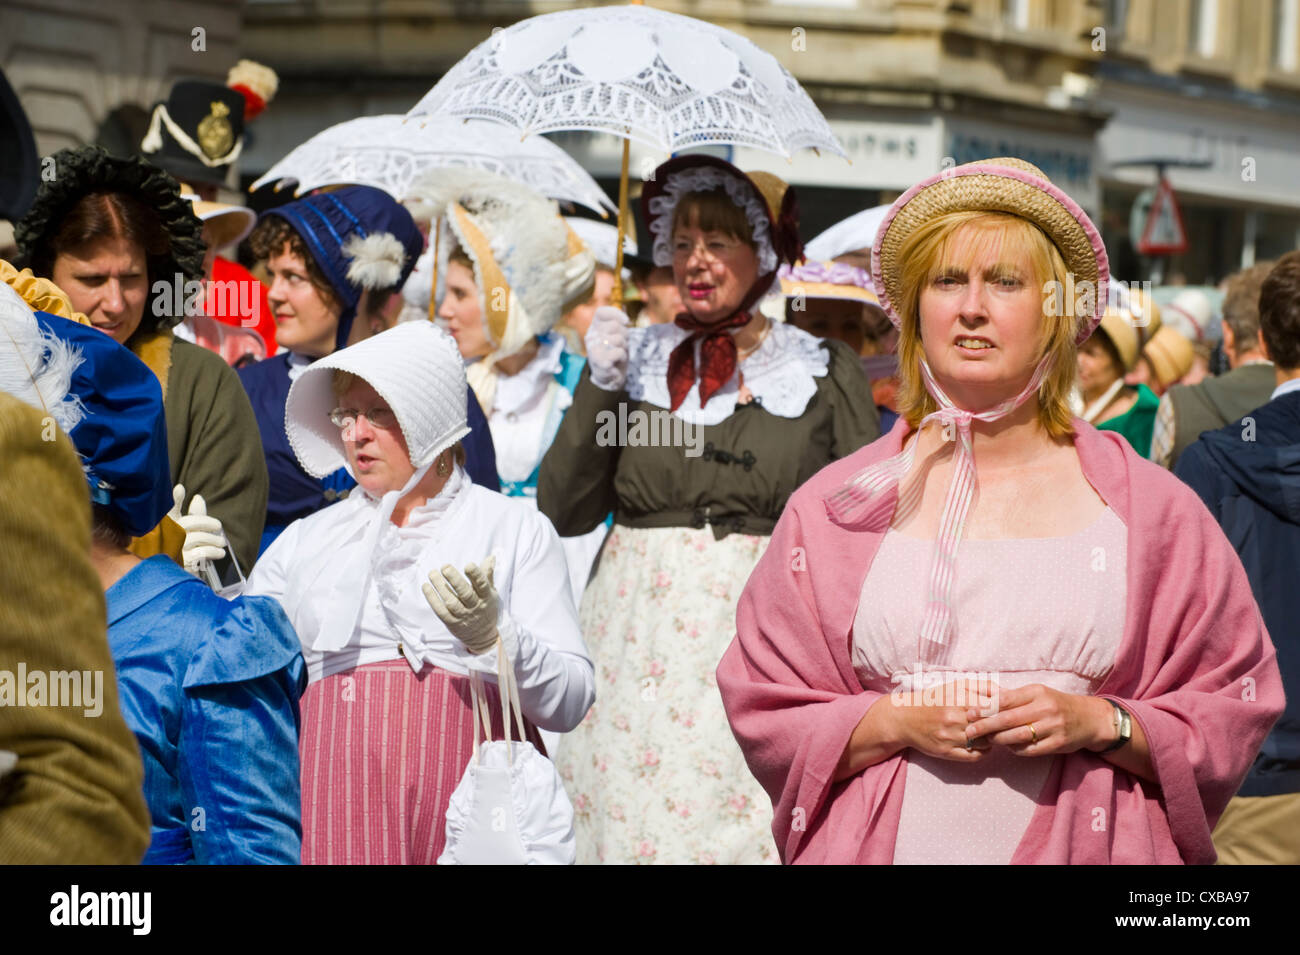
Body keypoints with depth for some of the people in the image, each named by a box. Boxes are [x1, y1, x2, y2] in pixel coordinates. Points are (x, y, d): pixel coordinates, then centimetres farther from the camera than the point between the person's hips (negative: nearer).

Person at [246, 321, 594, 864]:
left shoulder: (515, 529, 10)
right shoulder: (305, 541, 19)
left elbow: (570, 703, 0)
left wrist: (492, 635, -16)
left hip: (469, 795, -2)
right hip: (338, 807, 2)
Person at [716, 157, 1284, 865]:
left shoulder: (1149, 506, 2)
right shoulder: (833, 506, 3)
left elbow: (1234, 709, 4)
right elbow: (763, 713, 3)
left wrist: (1101, 724, -12)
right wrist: (895, 723, -12)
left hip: (1082, 843, 0)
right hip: (891, 841, 0)